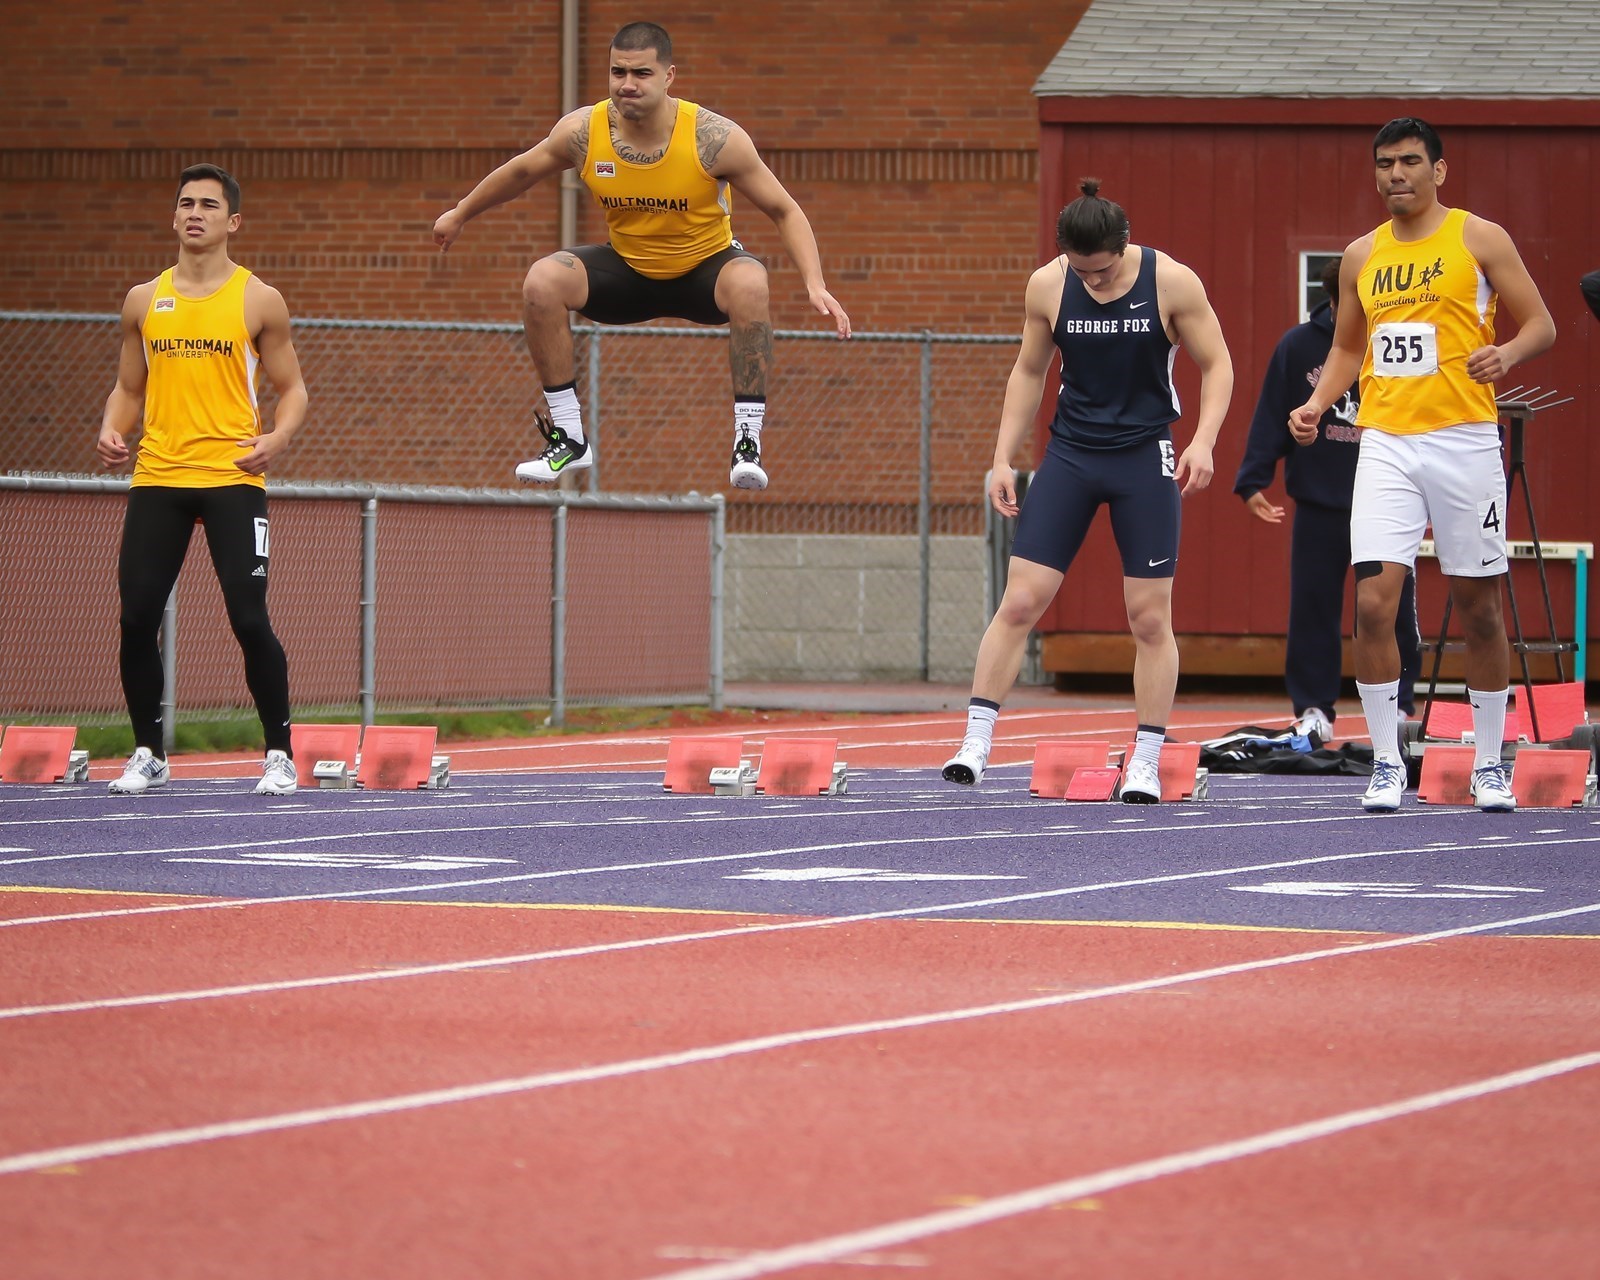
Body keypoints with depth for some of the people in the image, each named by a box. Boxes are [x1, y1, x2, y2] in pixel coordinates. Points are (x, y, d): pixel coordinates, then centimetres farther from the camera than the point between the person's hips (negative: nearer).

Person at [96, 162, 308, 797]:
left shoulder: (258, 300, 3)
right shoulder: (144, 301, 12)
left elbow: (292, 388, 6)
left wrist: (277, 437, -14)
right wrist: (112, 432, -1)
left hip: (232, 477, -3)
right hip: (157, 477, 3)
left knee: (249, 616, -10)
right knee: (137, 617, -2)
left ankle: (280, 755, 3)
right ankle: (148, 754, 13)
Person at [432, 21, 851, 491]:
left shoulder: (714, 138, -25)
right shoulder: (582, 131, -17)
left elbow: (784, 210, -16)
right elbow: (520, 172, 5)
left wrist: (815, 285, -29)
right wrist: (460, 214, 16)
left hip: (705, 267, -3)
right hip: (627, 270, 3)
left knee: (748, 283, -37)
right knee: (542, 281, -22)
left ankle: (748, 443, -29)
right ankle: (569, 440, -10)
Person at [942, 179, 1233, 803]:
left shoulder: (1172, 282, -10)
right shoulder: (1047, 285, -4)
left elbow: (1217, 364, -2)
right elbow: (1028, 371, 9)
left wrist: (1203, 440, -17)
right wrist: (1003, 458, 4)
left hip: (1145, 458, -2)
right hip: (1069, 453, 2)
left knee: (1149, 616, -1)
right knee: (1019, 601, -7)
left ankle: (1145, 763, 8)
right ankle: (975, 744, -2)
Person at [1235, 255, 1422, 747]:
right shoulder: (1298, 347, 1)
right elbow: (1272, 417, 3)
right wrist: (1253, 480, -3)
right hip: (1318, 504, 1)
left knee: (1394, 612, 2)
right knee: (1313, 610, 3)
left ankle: (1399, 706, 12)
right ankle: (1313, 709, 11)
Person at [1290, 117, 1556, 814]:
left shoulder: (1479, 239, 1)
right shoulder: (1361, 256, 13)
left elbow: (1541, 324, 1)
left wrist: (1506, 352, -20)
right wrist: (1317, 403, 7)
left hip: (1464, 441, -3)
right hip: (1385, 443, 3)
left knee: (1478, 607, 4)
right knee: (1373, 600, -11)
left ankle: (1489, 765, 16)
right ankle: (1386, 763, -2)